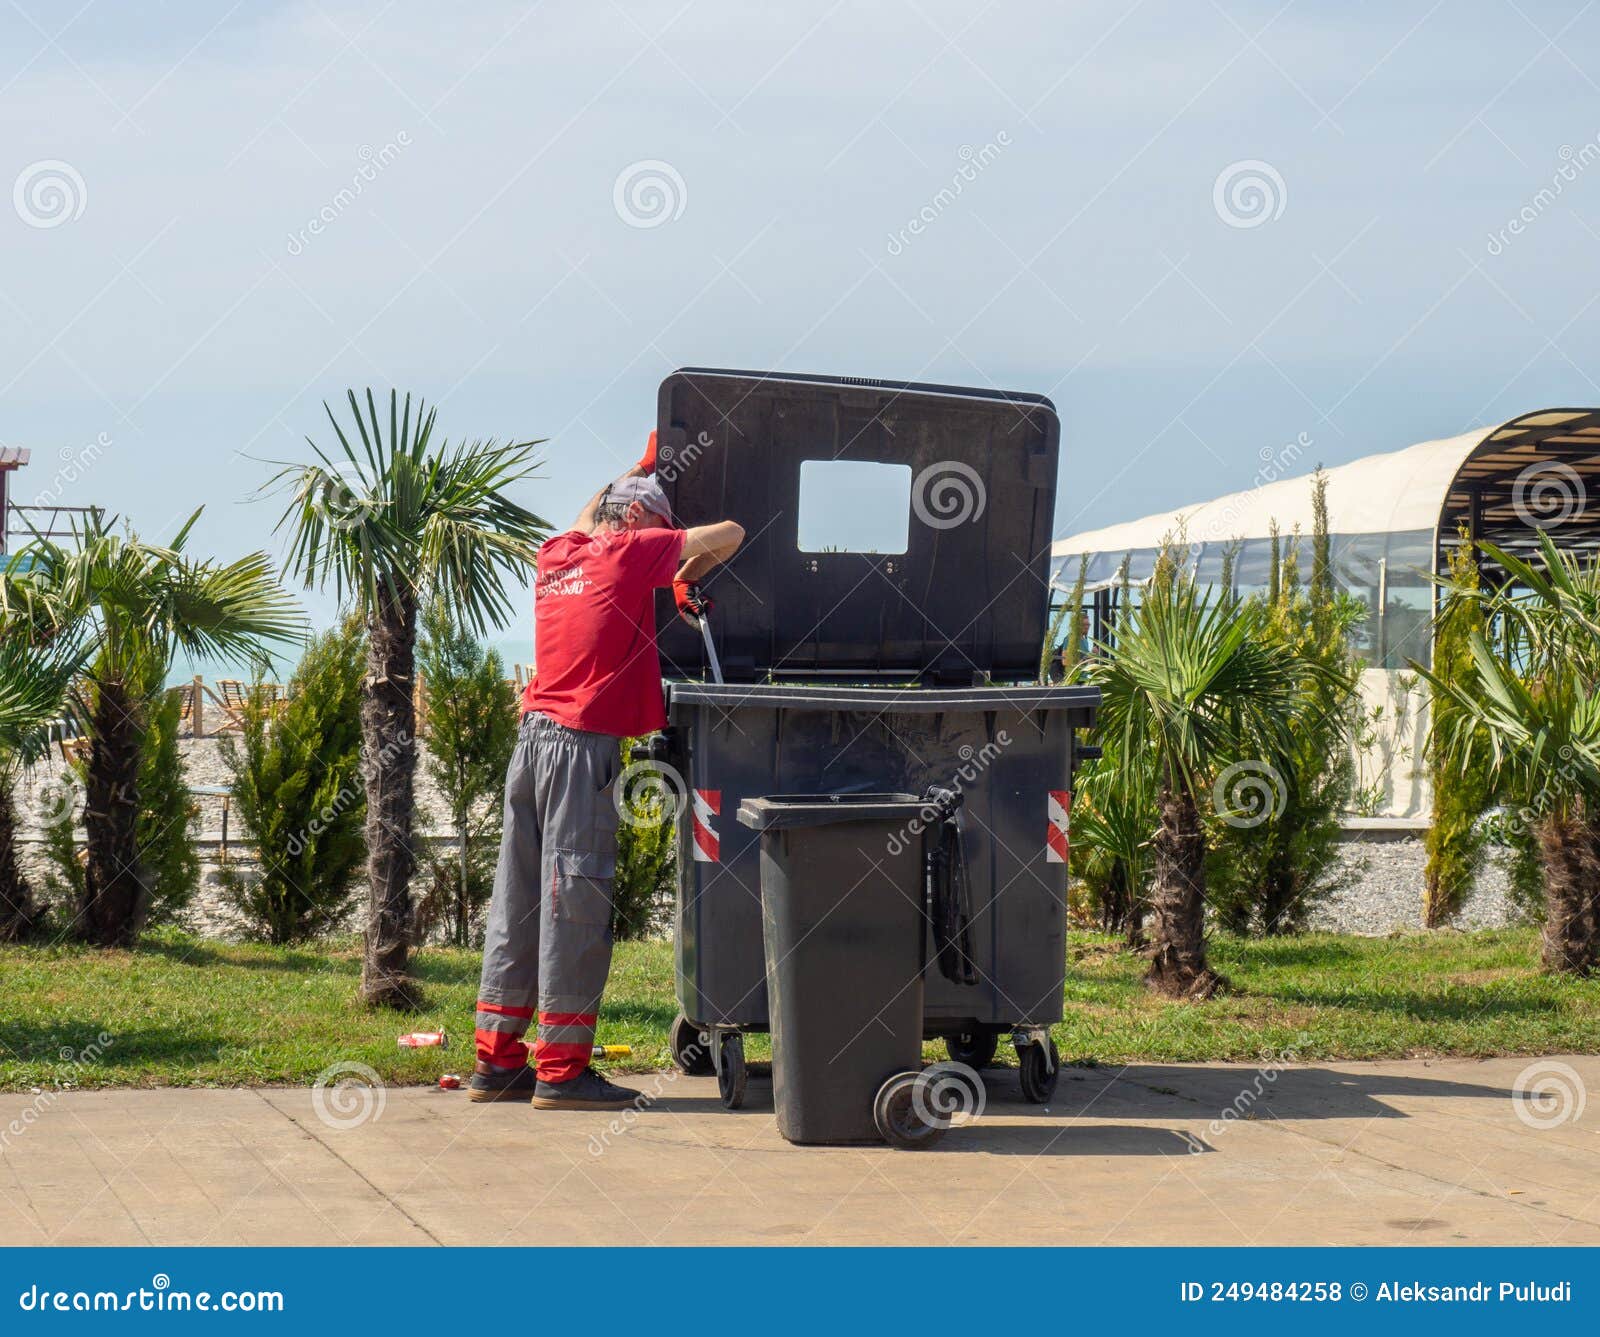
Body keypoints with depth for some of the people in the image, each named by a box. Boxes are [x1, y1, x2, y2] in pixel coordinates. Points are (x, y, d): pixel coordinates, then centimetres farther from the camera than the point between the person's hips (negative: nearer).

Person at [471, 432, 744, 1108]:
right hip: (584, 745, -8)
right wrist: (688, 572, 15)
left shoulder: (556, 555, 15)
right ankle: (561, 1070, -6)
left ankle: (497, 1061, 13)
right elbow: (729, 534, -3)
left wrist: (640, 469, 50)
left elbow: (586, 522, 40)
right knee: (575, 899, -6)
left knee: (520, 898, 10)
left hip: (535, 733, 8)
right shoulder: (629, 551, -4)